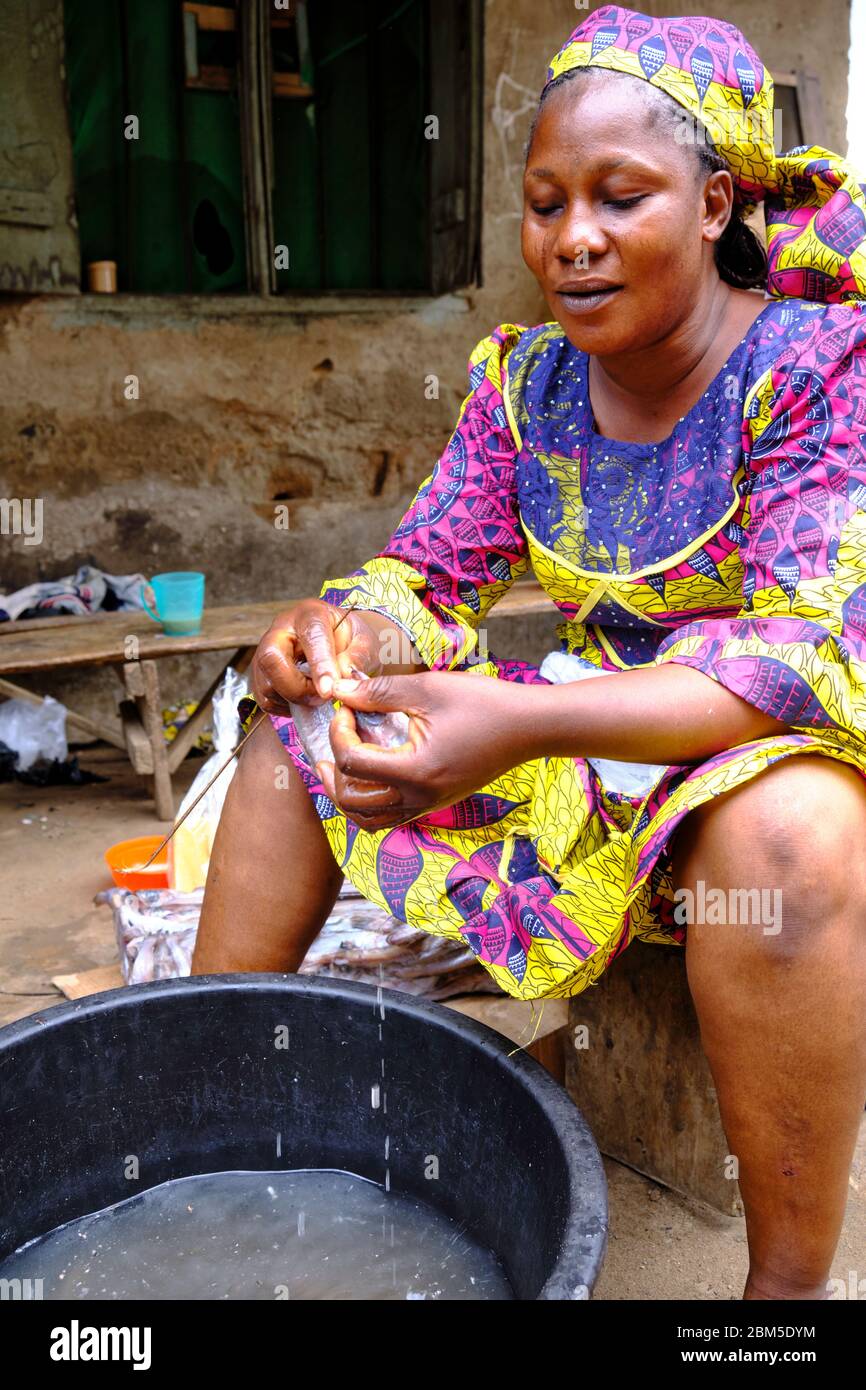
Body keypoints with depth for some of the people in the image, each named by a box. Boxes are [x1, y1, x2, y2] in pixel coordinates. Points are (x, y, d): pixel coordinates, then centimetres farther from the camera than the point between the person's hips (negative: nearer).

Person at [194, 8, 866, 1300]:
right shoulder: (524, 378, 0)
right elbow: (433, 575, 2)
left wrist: (526, 725, -41)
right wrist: (346, 634, -24)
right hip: (595, 743, 6)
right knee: (294, 715, 0)